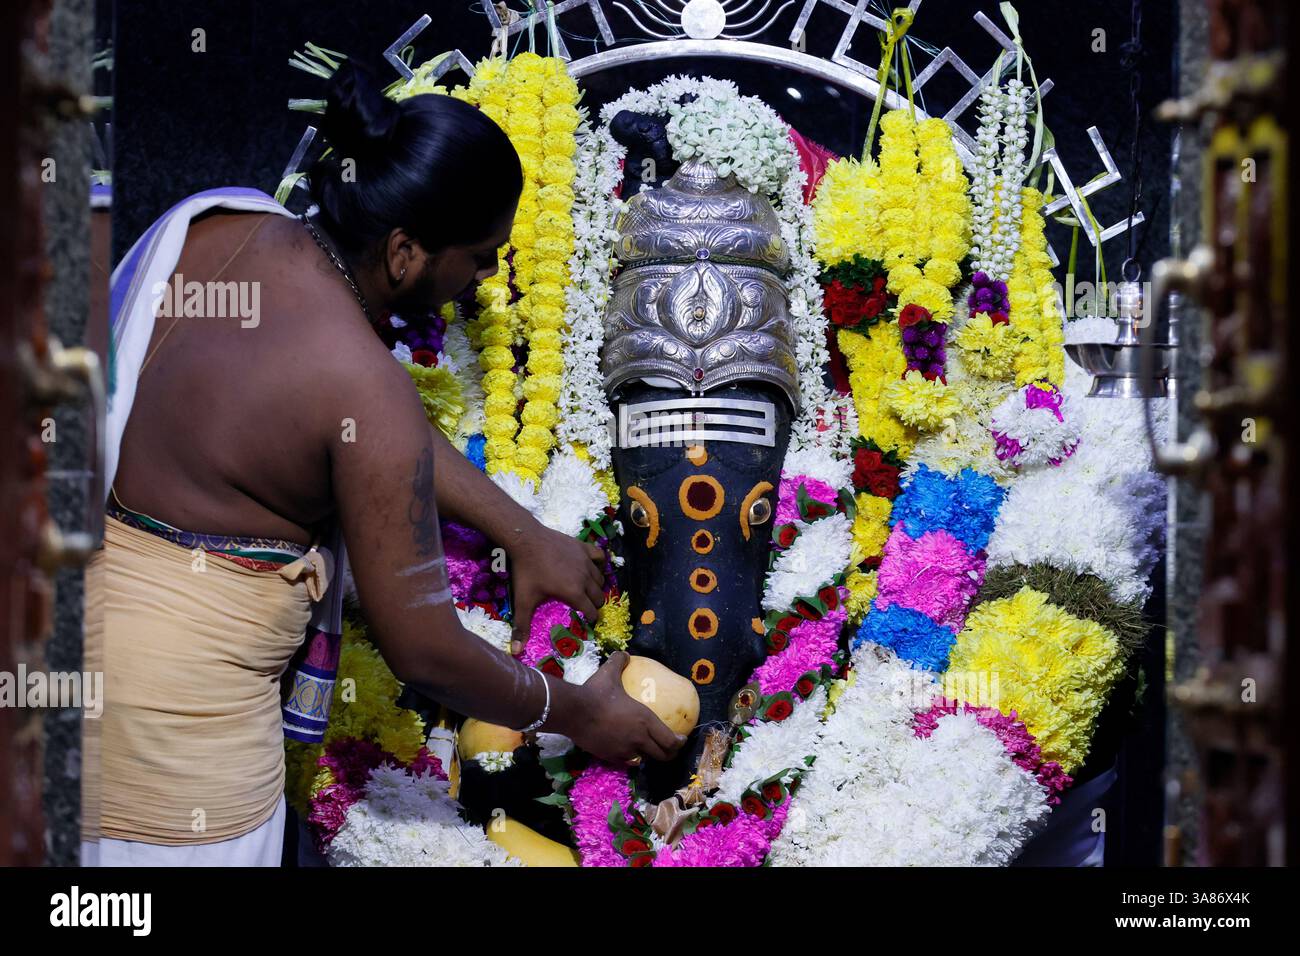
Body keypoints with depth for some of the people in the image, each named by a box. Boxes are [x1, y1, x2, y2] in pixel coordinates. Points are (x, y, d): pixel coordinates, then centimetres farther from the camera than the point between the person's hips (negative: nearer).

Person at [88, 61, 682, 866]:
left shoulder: (224, 228, -2)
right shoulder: (363, 385, -23)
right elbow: (425, 652, -15)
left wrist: (525, 535, 18)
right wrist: (580, 715, 2)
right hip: (177, 705, -8)